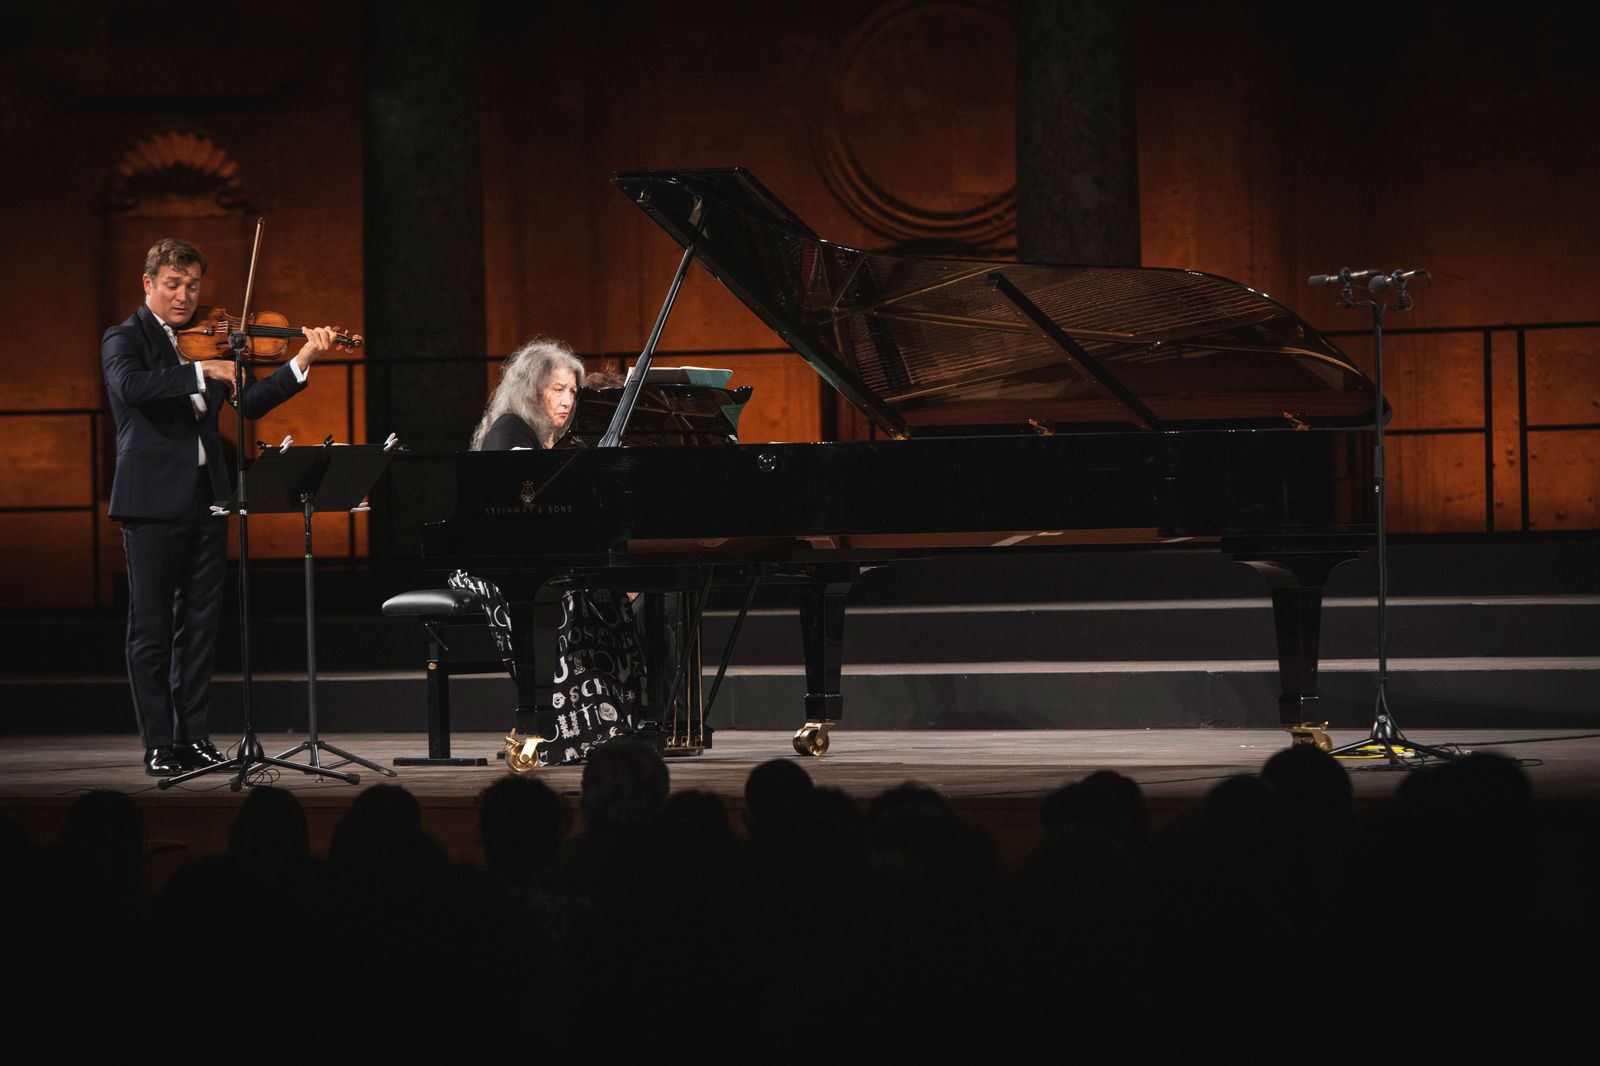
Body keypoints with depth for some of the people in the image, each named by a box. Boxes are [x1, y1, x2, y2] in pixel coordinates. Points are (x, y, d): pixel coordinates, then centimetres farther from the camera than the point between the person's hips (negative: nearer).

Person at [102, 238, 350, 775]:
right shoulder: (125, 339, -2)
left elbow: (249, 403, 9)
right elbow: (129, 386, -24)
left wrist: (302, 363, -2)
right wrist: (200, 372, -29)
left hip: (206, 499, 6)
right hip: (153, 502, -6)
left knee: (198, 626, 8)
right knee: (150, 630, -1)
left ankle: (194, 739, 14)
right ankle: (159, 746, 2)